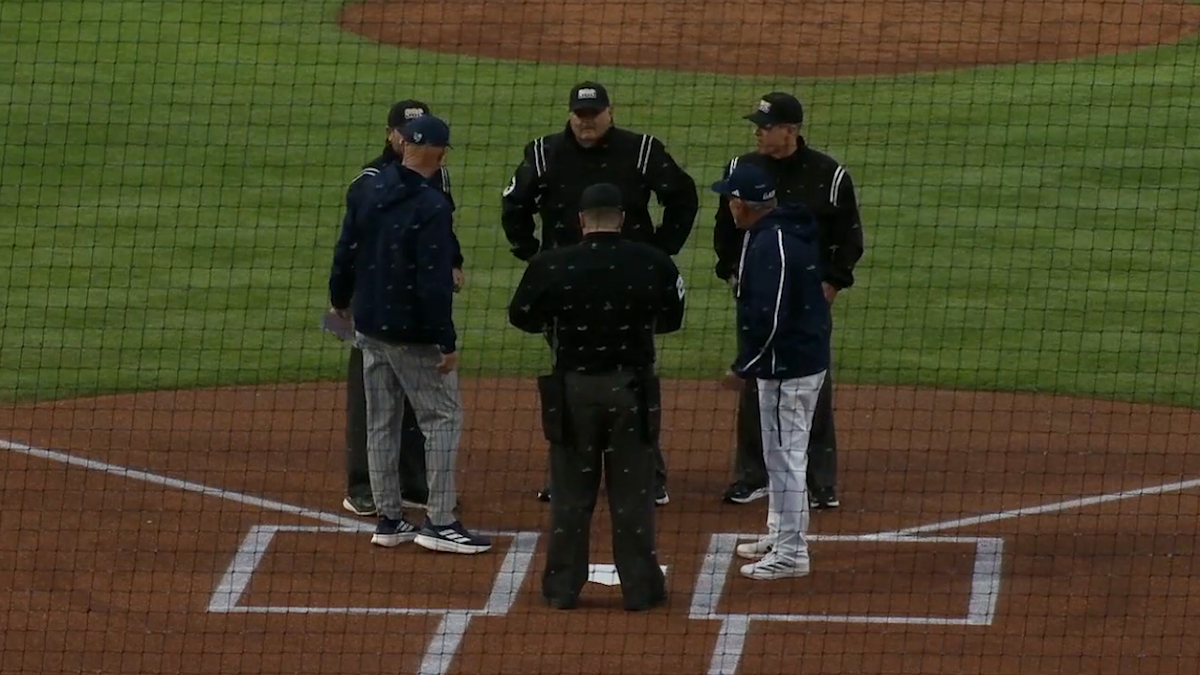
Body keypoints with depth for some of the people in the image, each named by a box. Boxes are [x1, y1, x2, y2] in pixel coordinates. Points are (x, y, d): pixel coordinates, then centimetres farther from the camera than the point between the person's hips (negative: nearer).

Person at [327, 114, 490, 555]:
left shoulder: (369, 191, 1)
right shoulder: (431, 207, -19)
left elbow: (345, 252, 10)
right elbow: (434, 282, -21)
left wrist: (340, 299, 27)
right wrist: (447, 341, -17)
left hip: (370, 325, 7)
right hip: (413, 333, -7)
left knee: (381, 422, 13)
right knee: (442, 418, 0)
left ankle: (388, 519, 17)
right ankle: (439, 522, -3)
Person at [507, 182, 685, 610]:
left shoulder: (551, 266, -9)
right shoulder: (652, 265, -7)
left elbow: (523, 317, 2)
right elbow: (671, 319, 6)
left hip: (573, 387, 0)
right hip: (631, 388, 0)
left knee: (570, 493, 9)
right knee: (632, 493, 8)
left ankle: (563, 586, 13)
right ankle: (639, 587, 11)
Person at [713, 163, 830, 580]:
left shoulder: (770, 245, -21)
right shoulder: (795, 230, 10)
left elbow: (770, 319, -25)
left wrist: (743, 368, -17)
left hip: (786, 365, -10)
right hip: (808, 357, 10)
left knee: (784, 455, -5)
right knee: (782, 453, 21)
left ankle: (791, 554, -1)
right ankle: (780, 536, 33)